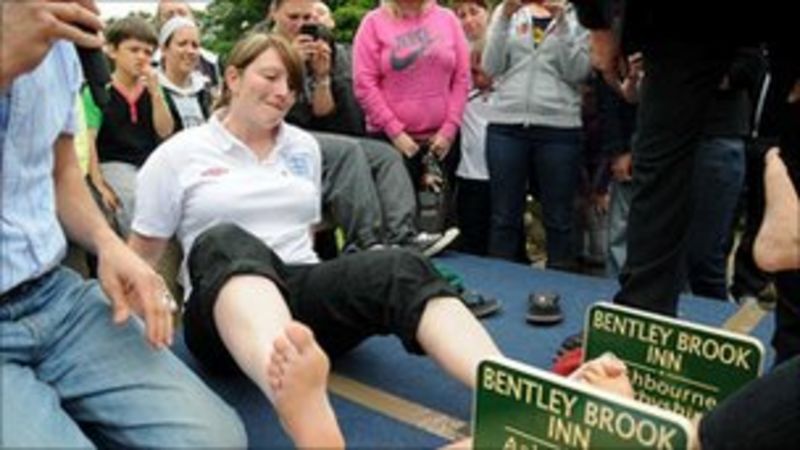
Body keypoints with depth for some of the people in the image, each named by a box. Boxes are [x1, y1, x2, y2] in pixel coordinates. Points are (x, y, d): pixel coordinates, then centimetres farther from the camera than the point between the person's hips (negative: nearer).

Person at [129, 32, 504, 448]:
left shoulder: (305, 148, 19)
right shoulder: (178, 154, 7)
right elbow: (140, 260, 9)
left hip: (302, 293, 4)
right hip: (222, 307, -3)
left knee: (403, 270, -26)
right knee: (226, 244, -39)